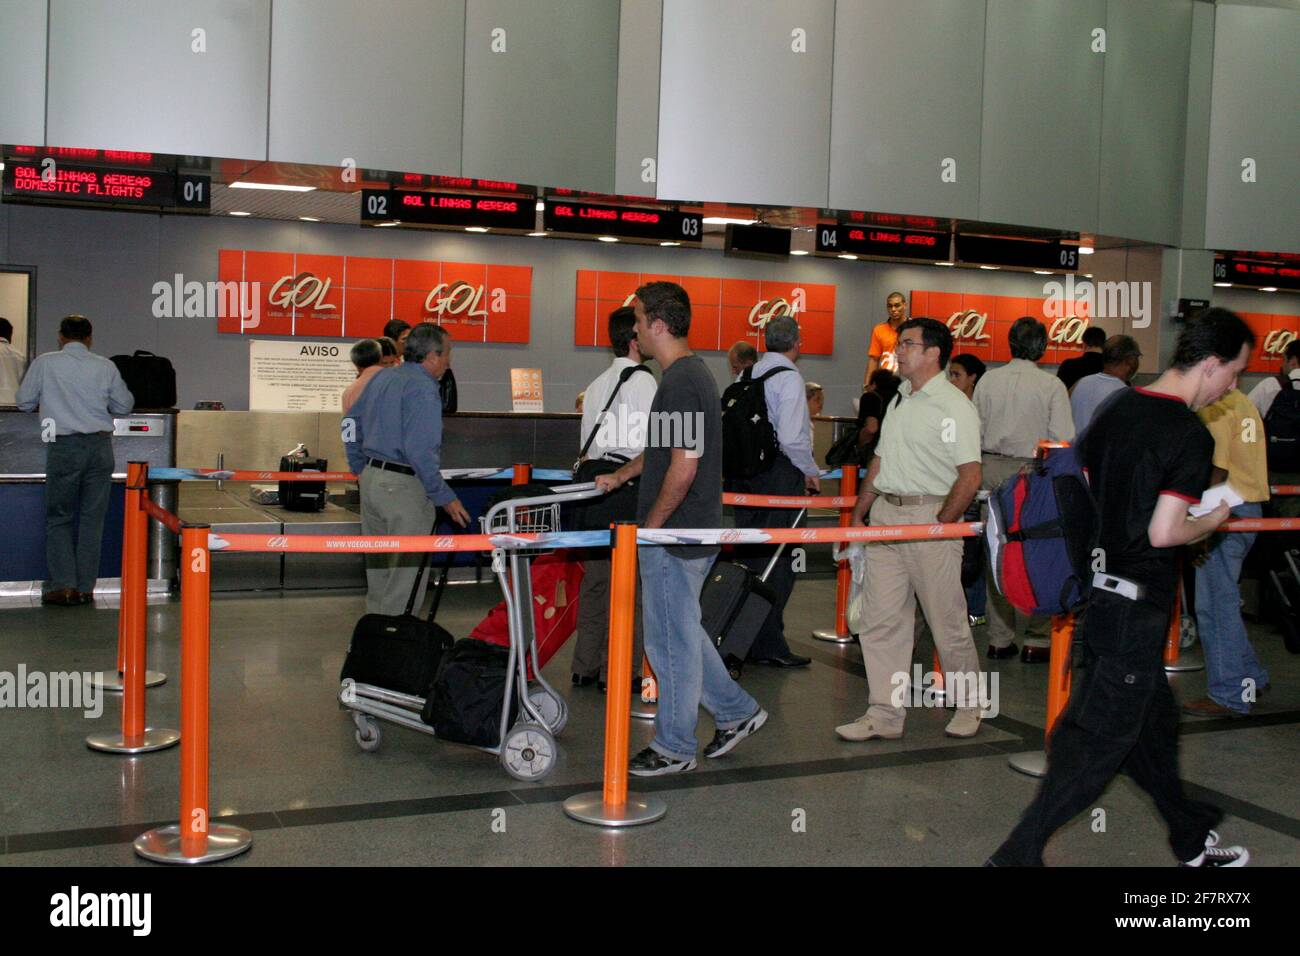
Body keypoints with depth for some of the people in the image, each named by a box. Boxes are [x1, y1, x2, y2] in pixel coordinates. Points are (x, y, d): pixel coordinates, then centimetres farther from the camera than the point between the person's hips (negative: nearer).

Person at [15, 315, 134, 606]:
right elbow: (124, 406, 14)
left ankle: (63, 585, 1)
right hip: (100, 444, 2)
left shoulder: (45, 363, 1)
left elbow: (24, 401, 9)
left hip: (64, 446, -2)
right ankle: (85, 588, 10)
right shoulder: (105, 367, 5)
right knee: (92, 518, 8)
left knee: (59, 518, 9)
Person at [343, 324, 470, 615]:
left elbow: (351, 422, 21)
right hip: (404, 487, -9)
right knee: (408, 574, -2)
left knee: (378, 566, 19)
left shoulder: (381, 379, 12)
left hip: (371, 479, 9)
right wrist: (444, 497, -18)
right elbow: (420, 450, -24)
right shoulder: (423, 389, -16)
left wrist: (361, 469, 28)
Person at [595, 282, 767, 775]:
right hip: (691, 532, 10)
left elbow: (683, 467, -23)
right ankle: (736, 710, 28)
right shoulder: (690, 373, 12)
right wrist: (620, 476, 30)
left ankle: (673, 748, 15)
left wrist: (649, 526, -16)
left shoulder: (681, 383, -20)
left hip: (674, 536, -10)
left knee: (671, 640, 2)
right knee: (680, 632, 20)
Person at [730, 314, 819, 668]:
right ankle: (769, 645, 2)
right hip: (780, 474, -7)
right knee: (778, 561, -1)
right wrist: (812, 472, -4)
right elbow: (792, 437, -19)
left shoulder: (749, 374, 9)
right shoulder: (789, 377, -12)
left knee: (749, 556, 13)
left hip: (745, 471, 7)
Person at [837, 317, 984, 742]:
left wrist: (939, 525, -15)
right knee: (881, 620, 5)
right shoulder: (900, 400, 16)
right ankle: (885, 715, 11)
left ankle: (969, 706, 22)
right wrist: (858, 515, 16)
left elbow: (970, 476, -15)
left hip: (930, 519, -8)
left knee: (947, 621, 3)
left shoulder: (953, 405, -10)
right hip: (885, 516, 8)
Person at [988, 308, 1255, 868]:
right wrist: (1213, 522, -3)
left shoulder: (1116, 408, 7)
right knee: (1101, 743, 0)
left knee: (1153, 720, 22)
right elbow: (1163, 533, -21)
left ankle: (1193, 840, 39)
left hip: (1093, 589, 9)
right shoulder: (1191, 436, -17)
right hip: (1135, 606, -9)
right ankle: (1018, 855, 2)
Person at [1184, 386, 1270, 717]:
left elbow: (1217, 472, -19)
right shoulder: (1244, 403, 14)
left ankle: (1228, 696, 4)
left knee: (1215, 605, -2)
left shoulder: (1213, 409, -14)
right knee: (1223, 600, 20)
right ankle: (1250, 678, 29)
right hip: (1252, 509, 10)